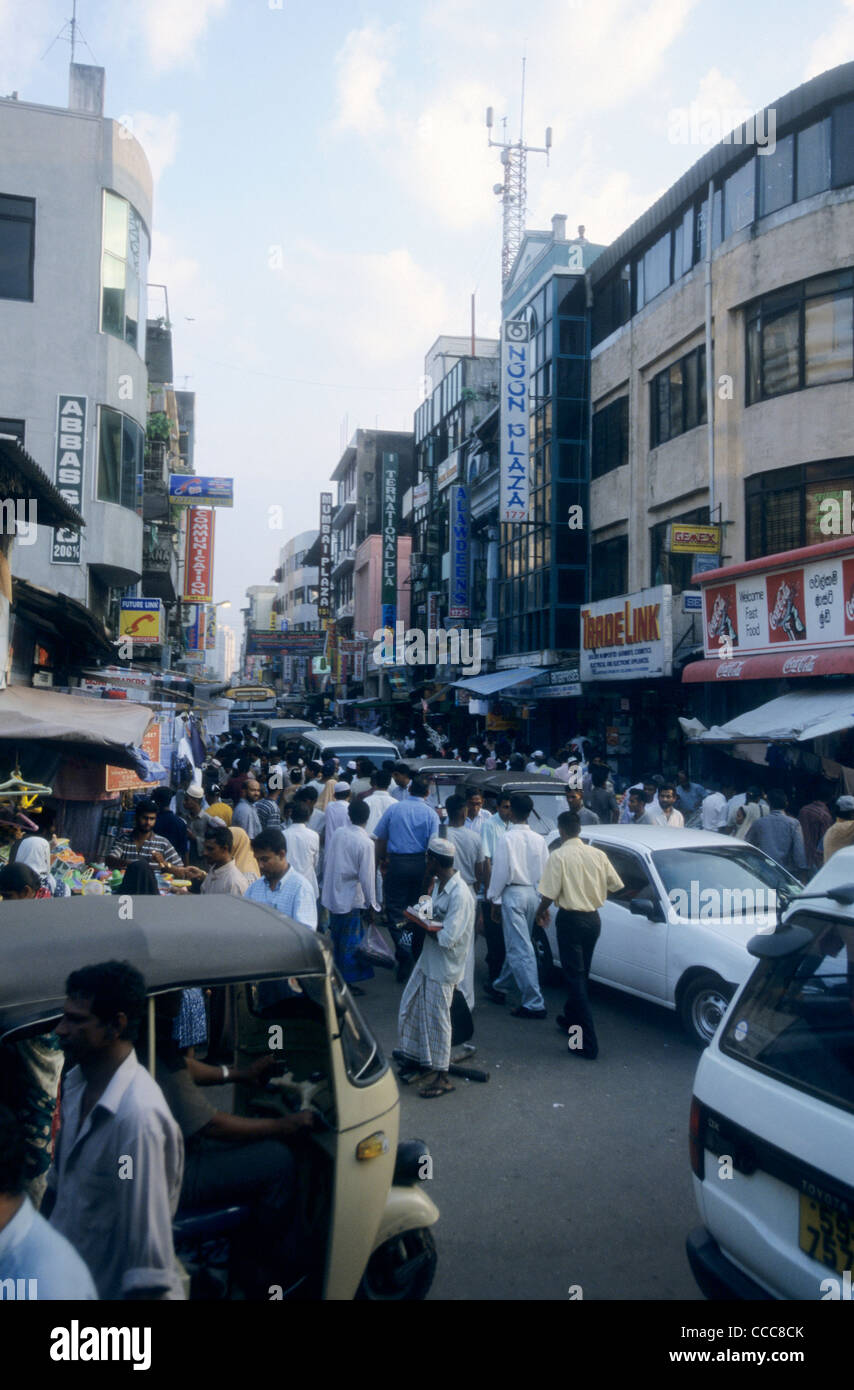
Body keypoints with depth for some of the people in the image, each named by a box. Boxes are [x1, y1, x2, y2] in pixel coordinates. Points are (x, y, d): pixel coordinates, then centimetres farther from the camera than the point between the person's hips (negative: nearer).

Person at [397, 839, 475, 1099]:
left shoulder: (460, 895, -27)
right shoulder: (439, 884, 3)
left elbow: (448, 938, -29)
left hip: (443, 968, -9)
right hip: (427, 960, 9)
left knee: (436, 1019, 3)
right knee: (410, 1009, 19)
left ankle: (441, 1077, 19)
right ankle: (417, 1058, 39)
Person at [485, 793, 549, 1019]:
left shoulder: (507, 839, -14)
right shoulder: (539, 839, 3)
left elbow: (501, 872, -13)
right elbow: (545, 871, 7)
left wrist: (494, 898, -1)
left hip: (513, 893, -7)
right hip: (532, 893, 7)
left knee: (520, 949, -5)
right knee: (516, 945, 19)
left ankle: (534, 1003, -6)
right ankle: (499, 987, 36)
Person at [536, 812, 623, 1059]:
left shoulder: (558, 856, -15)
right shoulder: (598, 854, 0)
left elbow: (549, 894, -16)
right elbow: (614, 885, 5)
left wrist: (541, 911, 4)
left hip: (570, 920, -6)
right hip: (593, 918, 6)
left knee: (575, 977, -3)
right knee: (581, 974, 22)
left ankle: (588, 1043, -5)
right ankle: (572, 1019, 39)